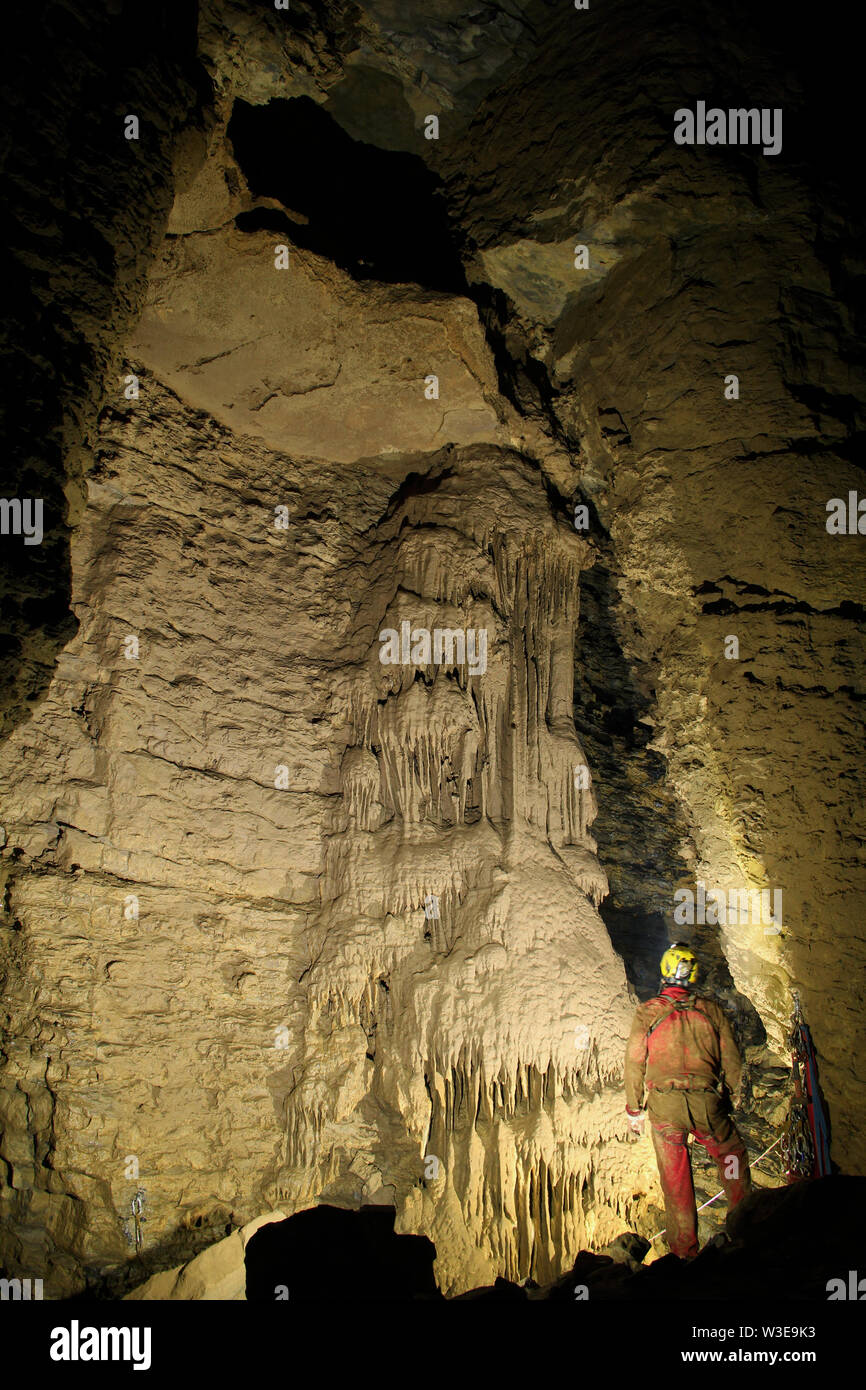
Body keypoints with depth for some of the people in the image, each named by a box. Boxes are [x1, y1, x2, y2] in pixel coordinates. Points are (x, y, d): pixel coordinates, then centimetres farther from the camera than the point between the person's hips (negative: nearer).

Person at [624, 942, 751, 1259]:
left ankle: (685, 1251, 15)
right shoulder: (710, 1010, 4)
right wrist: (729, 1098, 25)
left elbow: (634, 1062, 2)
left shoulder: (647, 1011, 1)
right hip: (706, 1102, 1)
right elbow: (732, 1061, 9)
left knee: (675, 1179, 9)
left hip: (663, 1105, -1)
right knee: (733, 1156, 24)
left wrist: (634, 1109, 11)